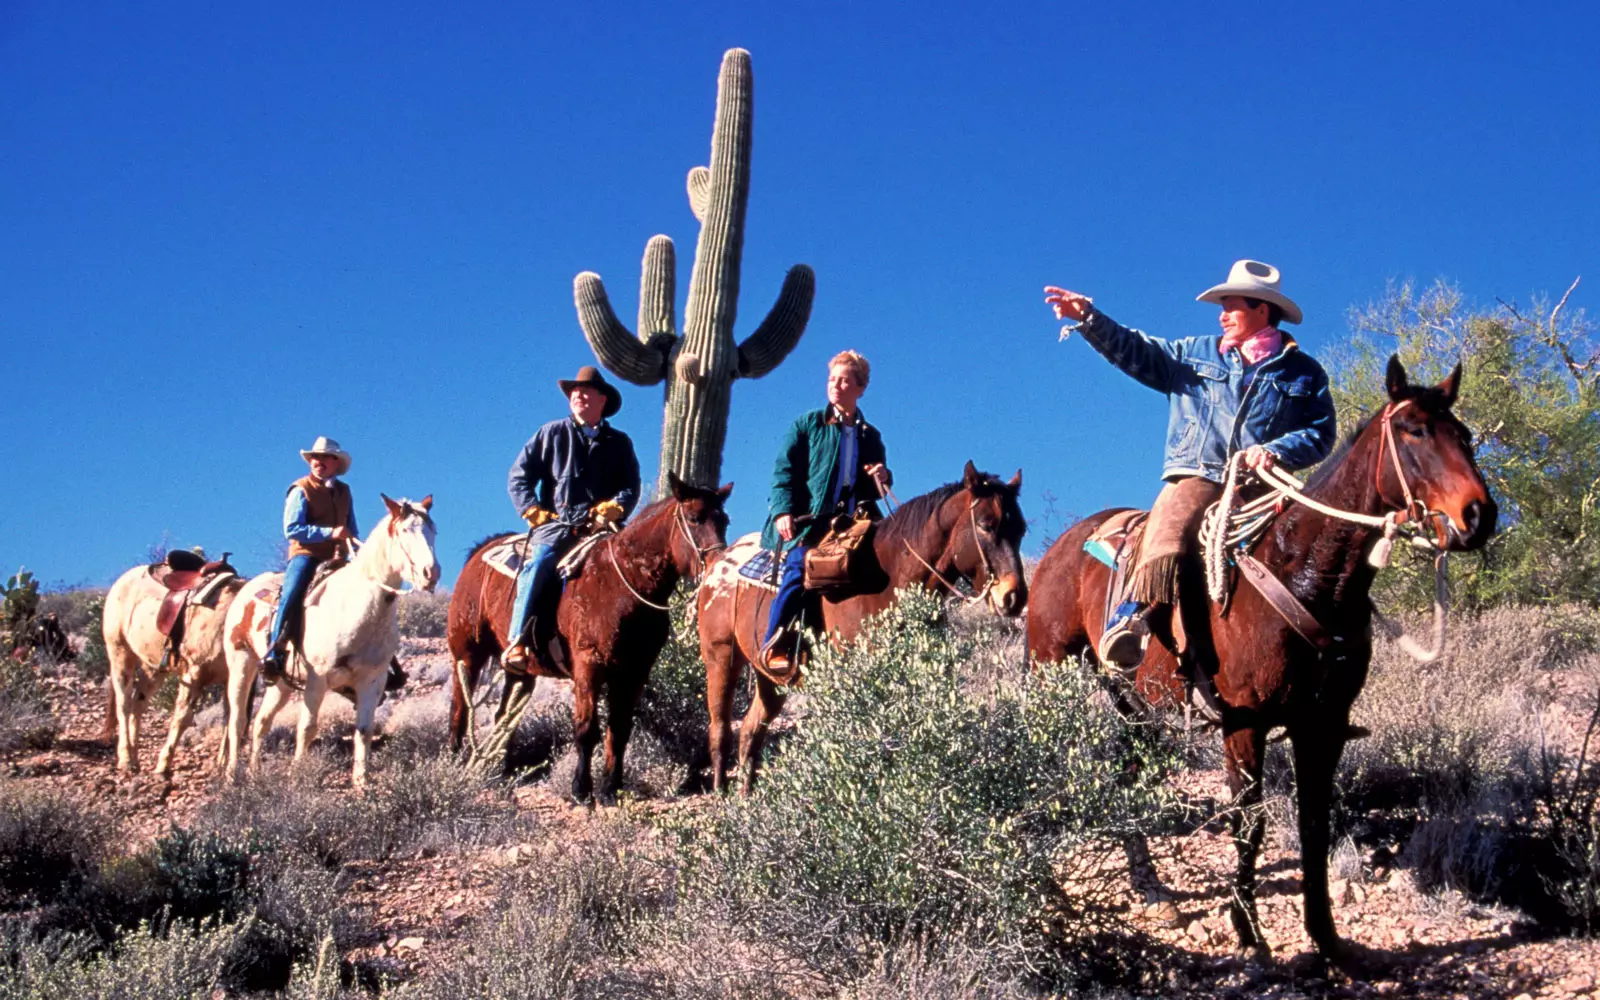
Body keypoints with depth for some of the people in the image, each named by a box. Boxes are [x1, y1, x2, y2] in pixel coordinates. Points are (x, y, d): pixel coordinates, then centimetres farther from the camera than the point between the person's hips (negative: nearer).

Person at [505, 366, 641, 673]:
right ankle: (517, 643, -32)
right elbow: (518, 477, 11)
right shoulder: (552, 434, 14)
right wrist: (535, 512, -2)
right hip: (556, 525, -1)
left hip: (600, 528, 2)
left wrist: (613, 508, -12)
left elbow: (631, 487, 8)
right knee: (538, 563, -29)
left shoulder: (619, 443, 17)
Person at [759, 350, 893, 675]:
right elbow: (783, 471, 1)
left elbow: (873, 491, 24)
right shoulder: (807, 425, 9)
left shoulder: (871, 437, 19)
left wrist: (882, 479, 0)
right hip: (805, 521, -4)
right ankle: (775, 645, -21)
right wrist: (783, 511, -15)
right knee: (799, 571, -23)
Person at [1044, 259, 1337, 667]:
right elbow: (1136, 352, 16)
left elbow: (1320, 434, 7)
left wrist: (1277, 451, -12)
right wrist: (1090, 319, 2)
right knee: (1165, 537, -29)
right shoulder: (1194, 354, 22)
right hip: (1196, 477, 0)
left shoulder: (1303, 373, 15)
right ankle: (1132, 618, -40)